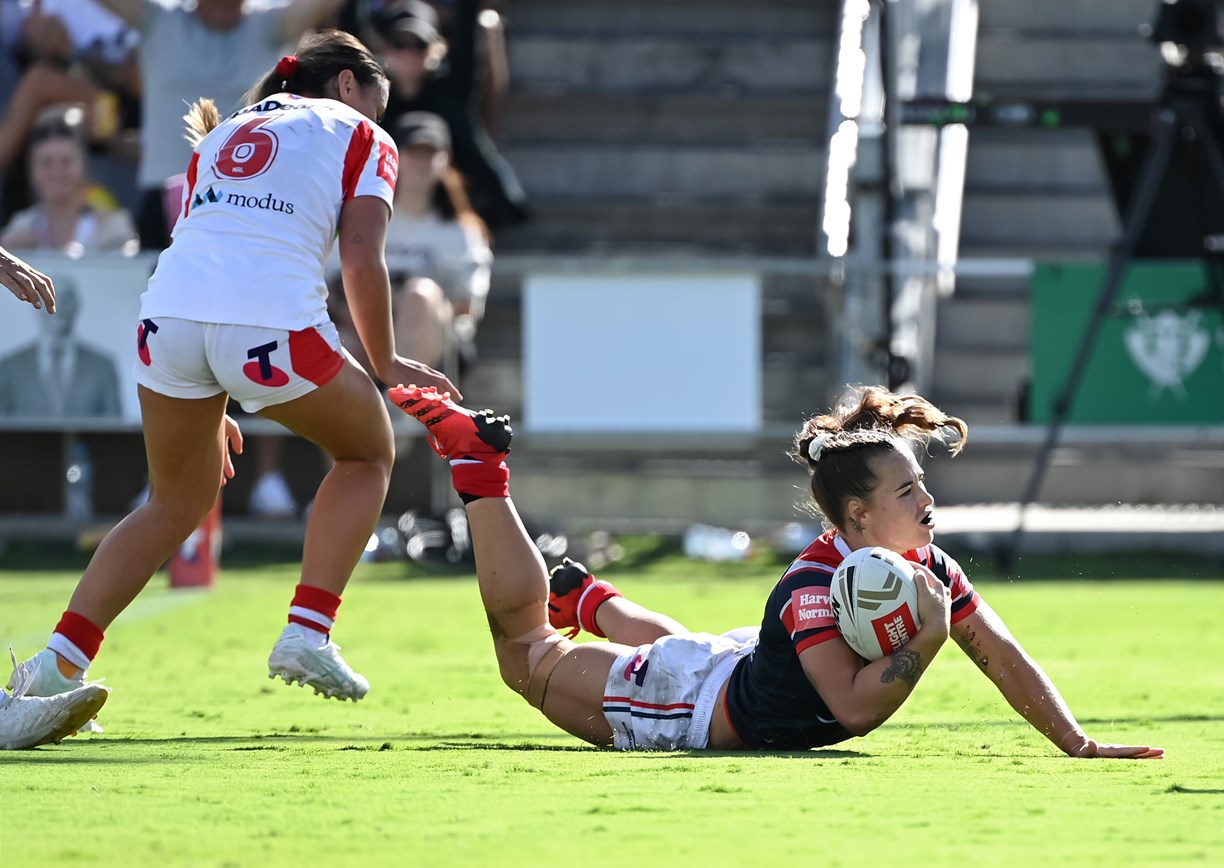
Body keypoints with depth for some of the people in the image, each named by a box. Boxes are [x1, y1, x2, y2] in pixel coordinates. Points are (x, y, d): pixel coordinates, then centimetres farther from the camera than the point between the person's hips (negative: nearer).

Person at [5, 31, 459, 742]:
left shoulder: (224, 133, 31)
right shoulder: (360, 138, 15)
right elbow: (362, 263, 2)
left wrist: (206, 407, 33)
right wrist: (386, 365, 15)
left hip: (169, 312, 5)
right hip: (274, 325, -5)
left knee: (178, 502, 25)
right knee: (369, 451, 23)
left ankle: (63, 656, 11)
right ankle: (307, 633, 10)